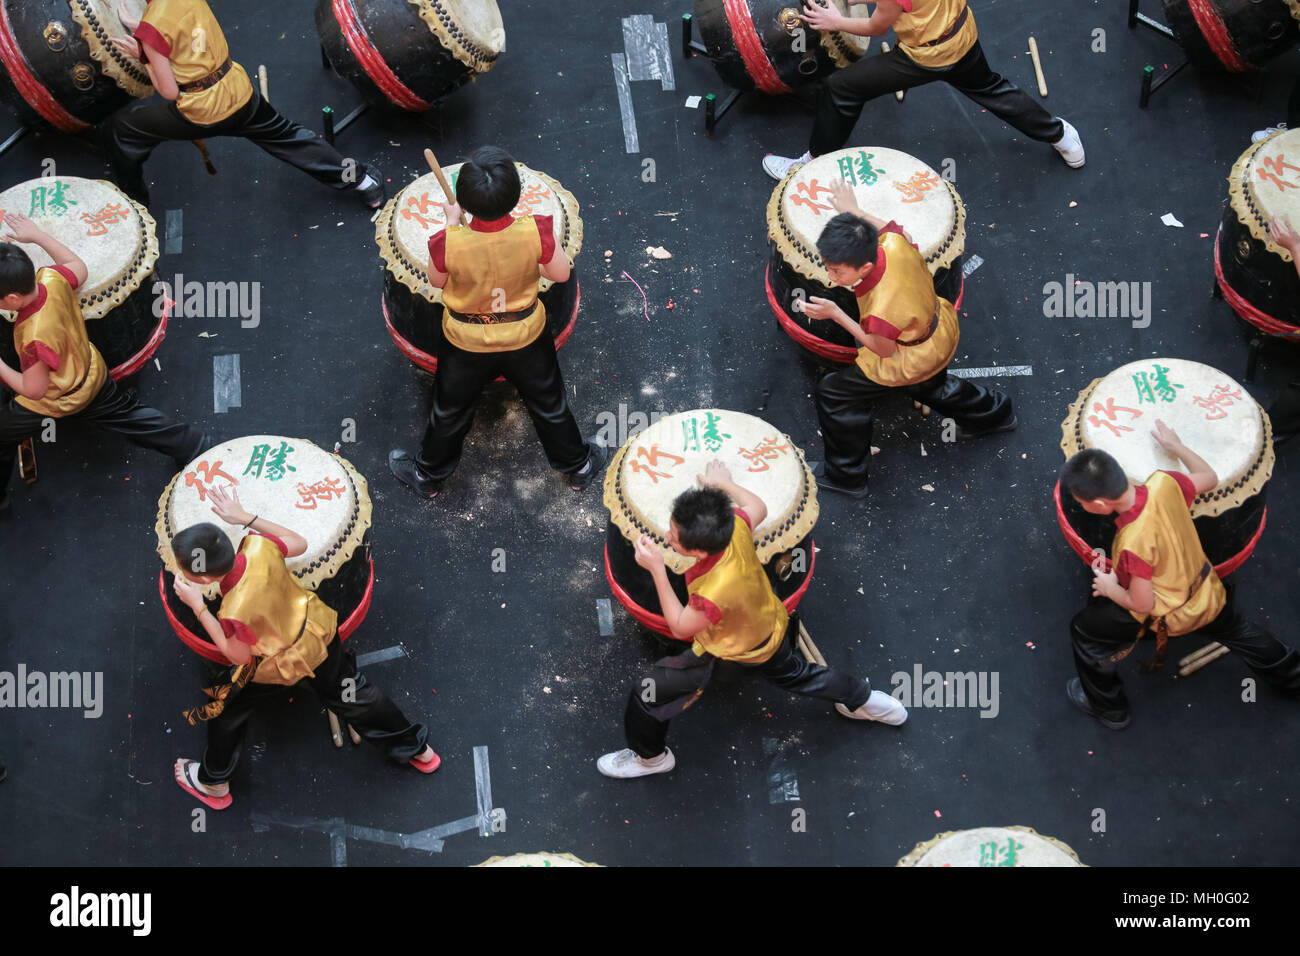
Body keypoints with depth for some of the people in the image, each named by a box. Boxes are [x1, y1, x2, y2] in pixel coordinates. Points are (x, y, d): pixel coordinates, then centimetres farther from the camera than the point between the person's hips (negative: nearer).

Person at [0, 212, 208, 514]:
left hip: (56, 401, -6)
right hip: (92, 375, 6)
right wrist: (37, 235, -1)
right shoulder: (52, 279, -26)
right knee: (130, 416, 25)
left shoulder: (36, 336, -43)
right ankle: (195, 447, 35)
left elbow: (33, 390, -27)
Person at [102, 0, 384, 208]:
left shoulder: (151, 29, -22)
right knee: (285, 135, 27)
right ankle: (363, 182, 33)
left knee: (116, 130, 13)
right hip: (239, 92, 6)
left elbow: (169, 92, -16)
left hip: (199, 113, -6)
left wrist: (143, 56, -4)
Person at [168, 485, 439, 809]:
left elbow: (238, 655, -19)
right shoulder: (258, 546, -30)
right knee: (351, 695, 27)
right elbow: (299, 543, -5)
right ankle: (418, 750, 43)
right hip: (320, 631, 5)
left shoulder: (237, 612, -42)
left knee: (225, 708, 22)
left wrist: (197, 606, -22)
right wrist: (246, 518, -9)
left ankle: (214, 784, 46)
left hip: (281, 667, -5)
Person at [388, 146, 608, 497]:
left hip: (466, 340, 0)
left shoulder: (449, 242, -31)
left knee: (450, 412, 24)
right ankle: (578, 465, 47)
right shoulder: (535, 232, -30)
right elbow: (561, 273, -13)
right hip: (525, 335, 1)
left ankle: (428, 475, 46)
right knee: (549, 403, 26)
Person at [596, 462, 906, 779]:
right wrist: (724, 483, 8)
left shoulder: (714, 593, -47)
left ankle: (650, 757, 33)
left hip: (739, 651, -7)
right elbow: (758, 507, -5)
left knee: (648, 693, 6)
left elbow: (680, 627, -25)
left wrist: (657, 569, -31)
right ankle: (864, 700, 52)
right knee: (793, 673, 36)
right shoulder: (735, 525, -31)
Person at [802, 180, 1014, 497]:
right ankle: (993, 414, 64)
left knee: (833, 392, 4)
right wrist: (855, 214, 6)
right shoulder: (895, 244, -29)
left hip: (909, 361, -8)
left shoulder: (881, 310, -46)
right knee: (930, 385, 38)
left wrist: (836, 314, -29)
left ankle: (845, 477, 21)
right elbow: (890, 228, -2)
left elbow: (884, 351, -24)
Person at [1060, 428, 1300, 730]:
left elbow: (1142, 605, -28)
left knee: (1084, 629, 10)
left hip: (1173, 614, -6)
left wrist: (1110, 589, -9)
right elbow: (1209, 478, -3)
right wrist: (1175, 445, 8)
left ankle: (1108, 708, 31)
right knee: (1236, 631, 36)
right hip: (1208, 592, 7)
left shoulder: (1133, 543, -41)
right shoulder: (1164, 483, -25)